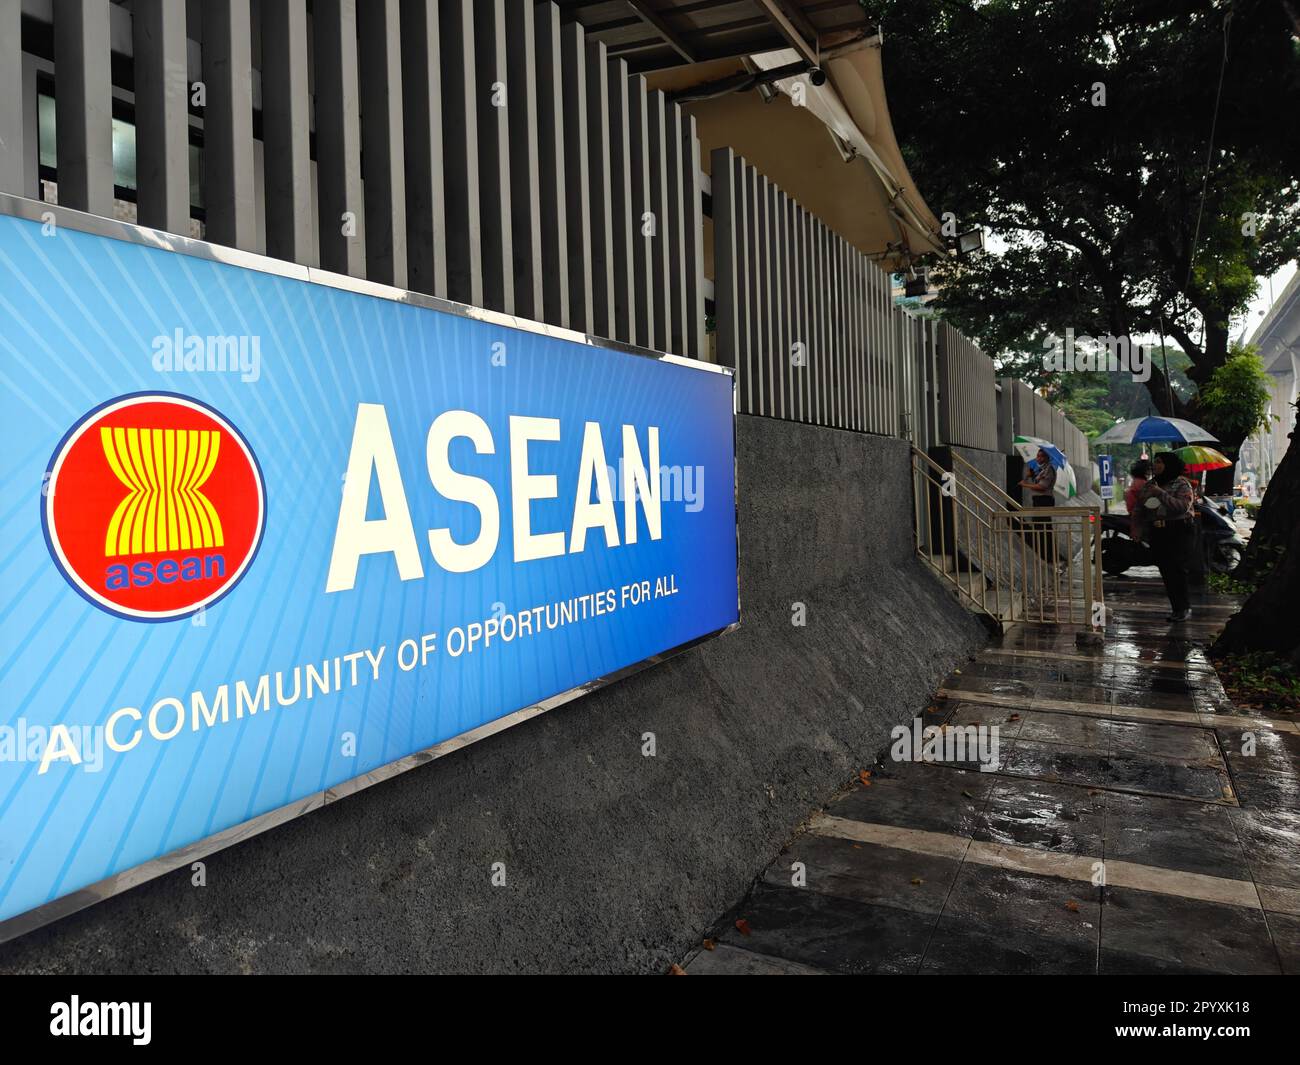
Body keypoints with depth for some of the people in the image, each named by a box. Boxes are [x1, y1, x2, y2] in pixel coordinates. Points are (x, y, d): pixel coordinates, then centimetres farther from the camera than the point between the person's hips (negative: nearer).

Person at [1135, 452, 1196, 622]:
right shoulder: (1149, 485, 15)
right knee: (1165, 571, 4)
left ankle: (1184, 608, -3)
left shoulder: (1182, 484, -2)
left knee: (1177, 569, -11)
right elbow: (1141, 510, 23)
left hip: (1178, 532, -6)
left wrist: (1162, 494, -22)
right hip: (1157, 533, 6)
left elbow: (1183, 507, -19)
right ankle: (1177, 608, 10)